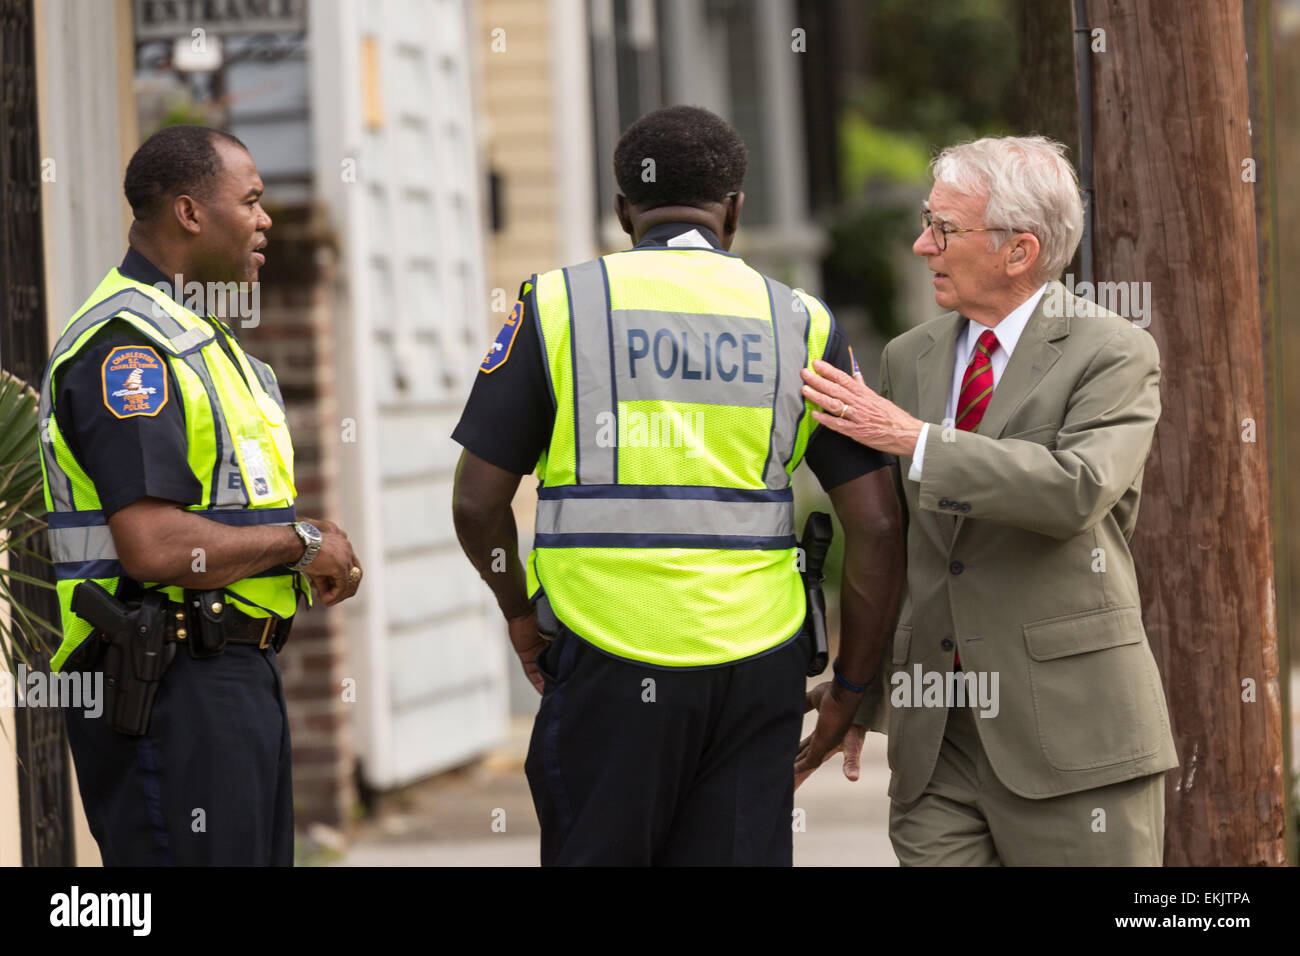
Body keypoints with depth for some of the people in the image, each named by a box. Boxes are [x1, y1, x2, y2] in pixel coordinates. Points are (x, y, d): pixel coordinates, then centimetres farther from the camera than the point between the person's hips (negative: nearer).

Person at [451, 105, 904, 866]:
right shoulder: (800, 324, 6)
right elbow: (877, 526, 2)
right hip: (755, 665, 2)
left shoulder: (559, 306, 2)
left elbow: (479, 501, 2)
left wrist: (520, 613, 20)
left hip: (608, 663, -2)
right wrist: (852, 688, 12)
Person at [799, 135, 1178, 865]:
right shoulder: (910, 358, 14)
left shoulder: (1114, 354, -5)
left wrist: (915, 439, -22)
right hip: (935, 734, 5)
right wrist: (856, 697, 19)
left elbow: (1078, 490, -23)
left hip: (1067, 727, -5)